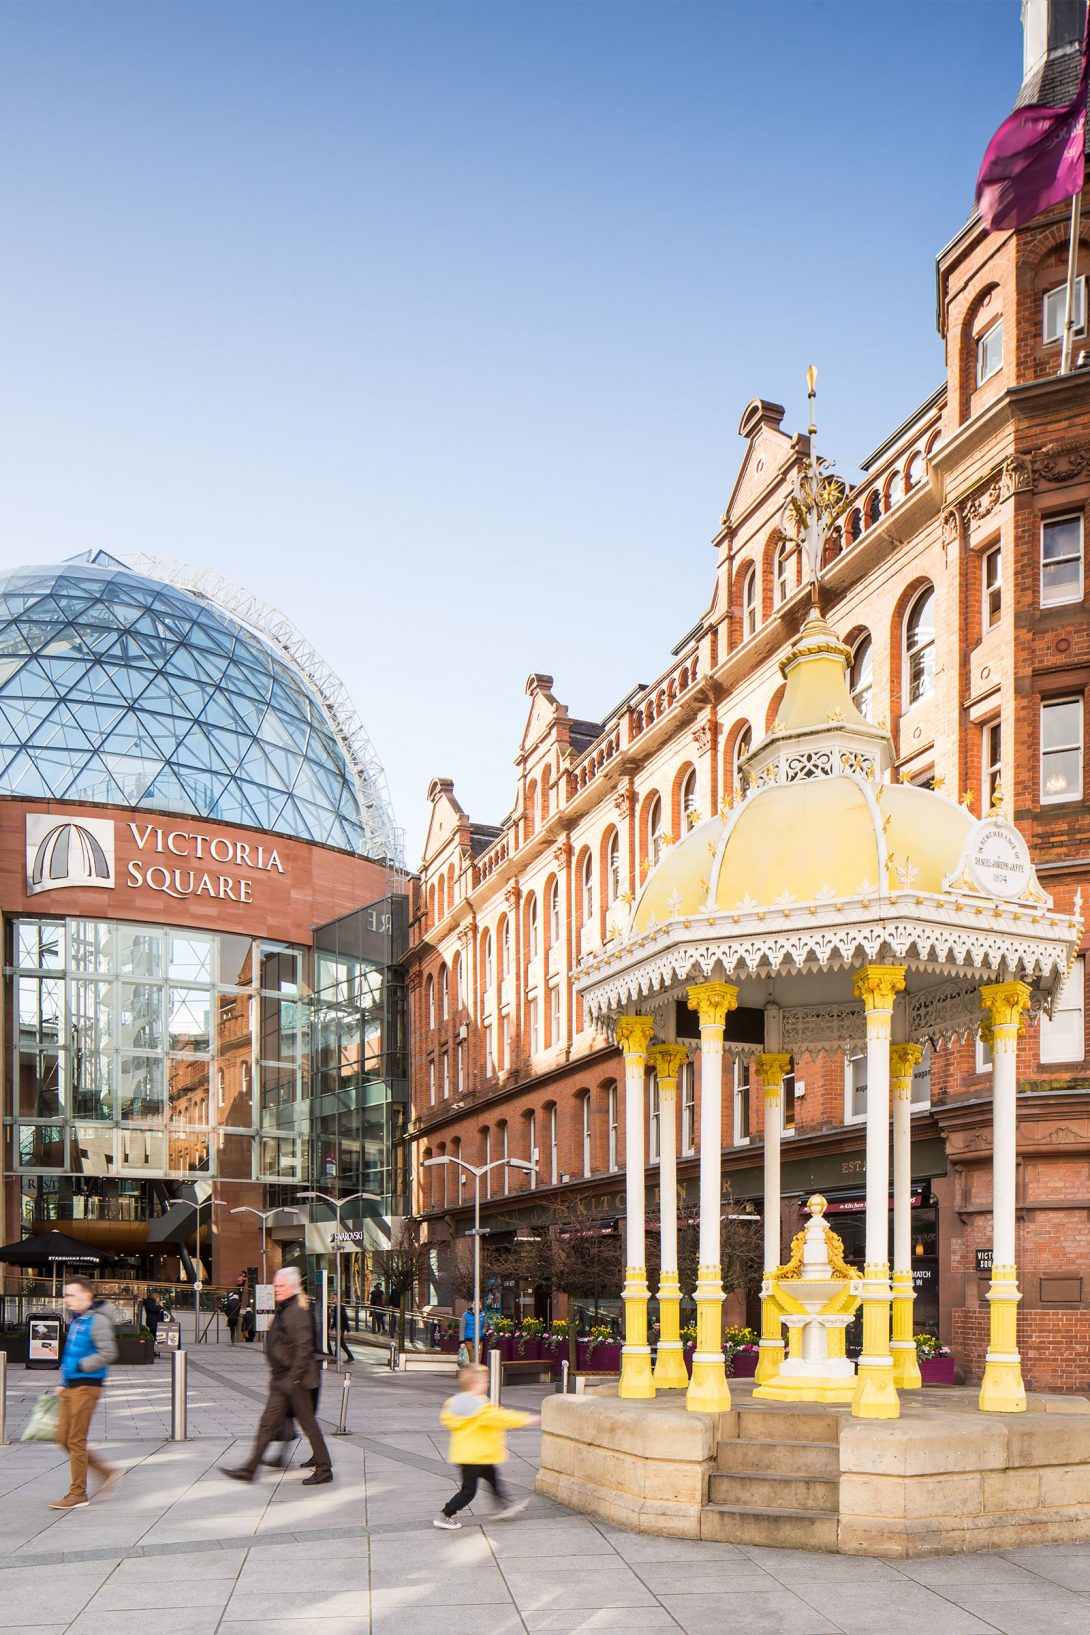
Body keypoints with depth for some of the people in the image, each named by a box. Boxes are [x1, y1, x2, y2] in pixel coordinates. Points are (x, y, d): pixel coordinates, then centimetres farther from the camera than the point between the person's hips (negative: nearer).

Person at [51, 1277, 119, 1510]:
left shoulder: (97, 1321, -14)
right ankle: (106, 1470, 21)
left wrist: (79, 1366, -17)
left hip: (86, 1386, -9)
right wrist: (63, 1382, 17)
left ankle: (78, 1494, 6)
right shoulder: (75, 1320, 15)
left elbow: (108, 1353, -21)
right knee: (64, 1438, 9)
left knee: (76, 1441, -4)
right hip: (71, 1386, 9)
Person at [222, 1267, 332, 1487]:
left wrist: (295, 1378, -23)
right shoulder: (283, 1310, 13)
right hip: (280, 1380, 9)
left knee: (308, 1424, 0)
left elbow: (304, 1347, -22)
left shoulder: (298, 1311, -16)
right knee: (268, 1423, 10)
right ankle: (249, 1469, 13)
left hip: (295, 1380, -9)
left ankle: (324, 1470, 10)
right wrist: (278, 1376, 19)